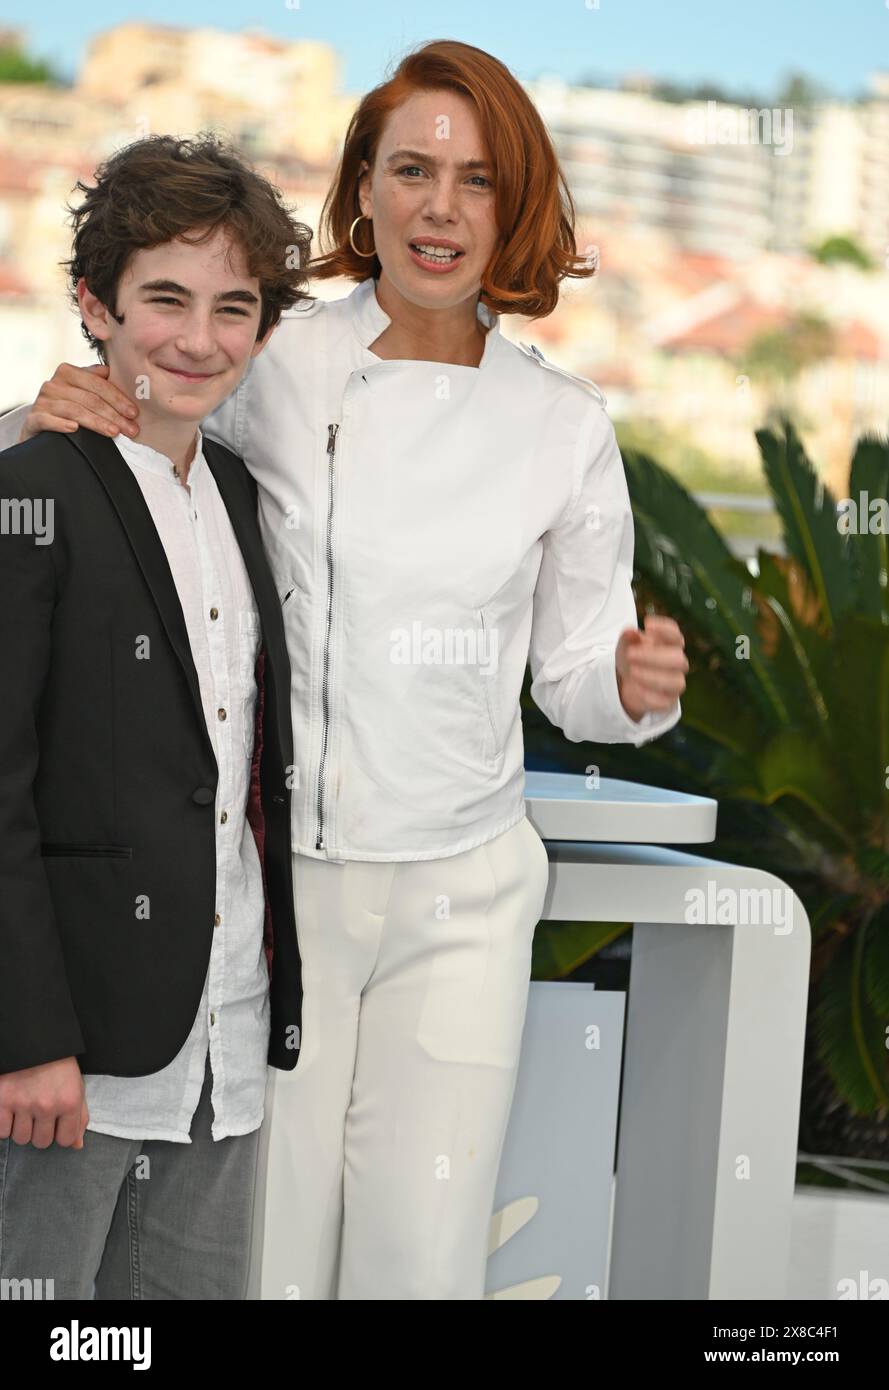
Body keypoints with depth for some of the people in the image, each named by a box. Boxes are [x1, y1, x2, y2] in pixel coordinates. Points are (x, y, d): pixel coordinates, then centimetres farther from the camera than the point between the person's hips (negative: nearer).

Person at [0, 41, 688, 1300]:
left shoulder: (562, 425, 2)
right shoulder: (272, 368, -4)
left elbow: (573, 669, 11)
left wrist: (633, 685, -12)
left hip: (459, 893, 2)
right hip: (281, 873, -1)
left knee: (422, 1253, 2)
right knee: (264, 1247, 1)